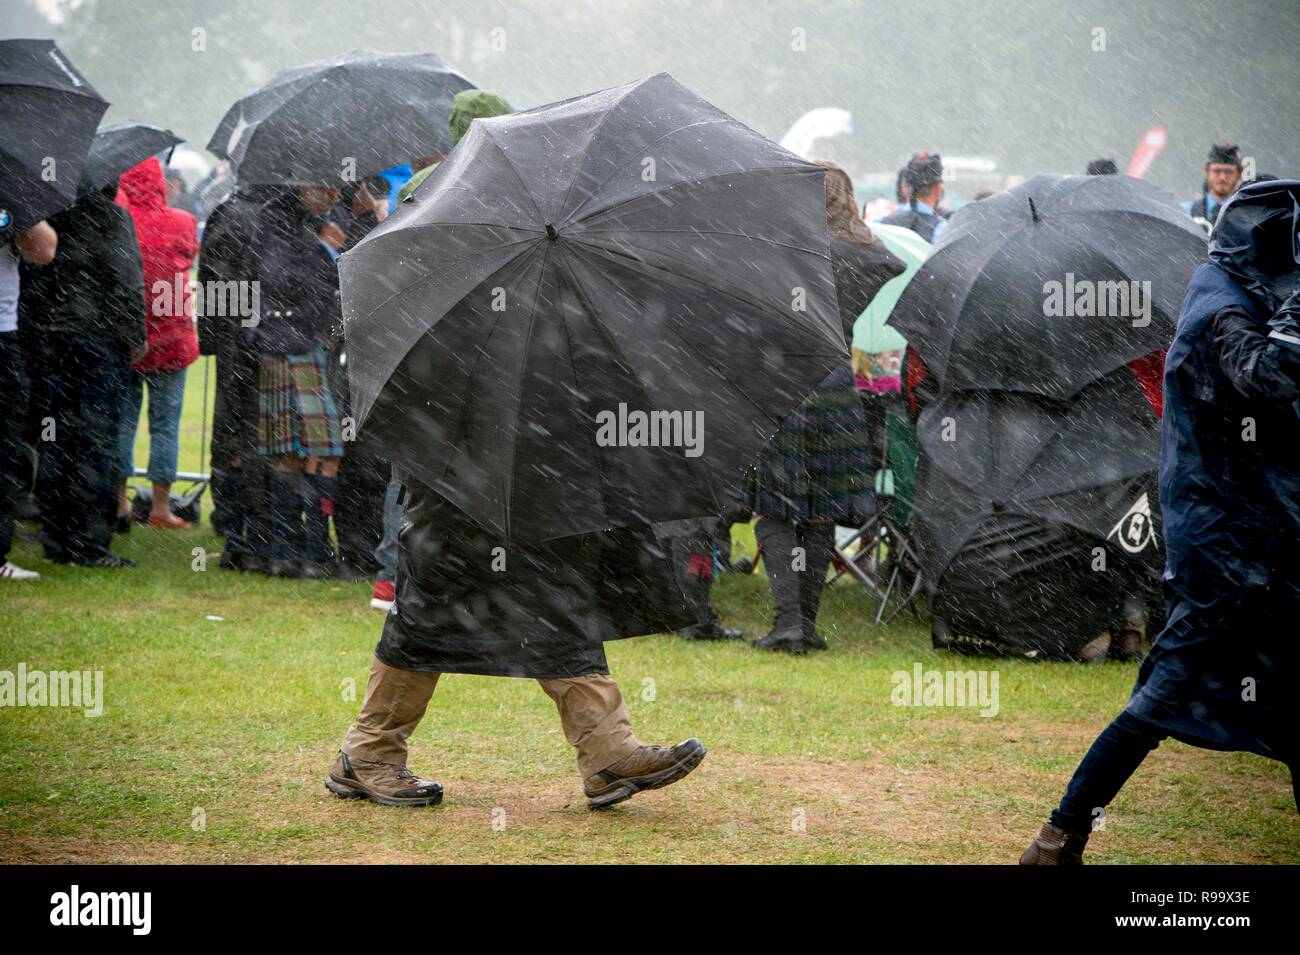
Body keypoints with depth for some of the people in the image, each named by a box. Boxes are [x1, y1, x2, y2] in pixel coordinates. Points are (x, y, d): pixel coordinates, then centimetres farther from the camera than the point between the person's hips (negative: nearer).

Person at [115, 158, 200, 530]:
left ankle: (118, 502, 13)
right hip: (169, 340, -1)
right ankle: (160, 506, 4)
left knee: (121, 418, 11)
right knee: (165, 422, 5)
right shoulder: (182, 224, -9)